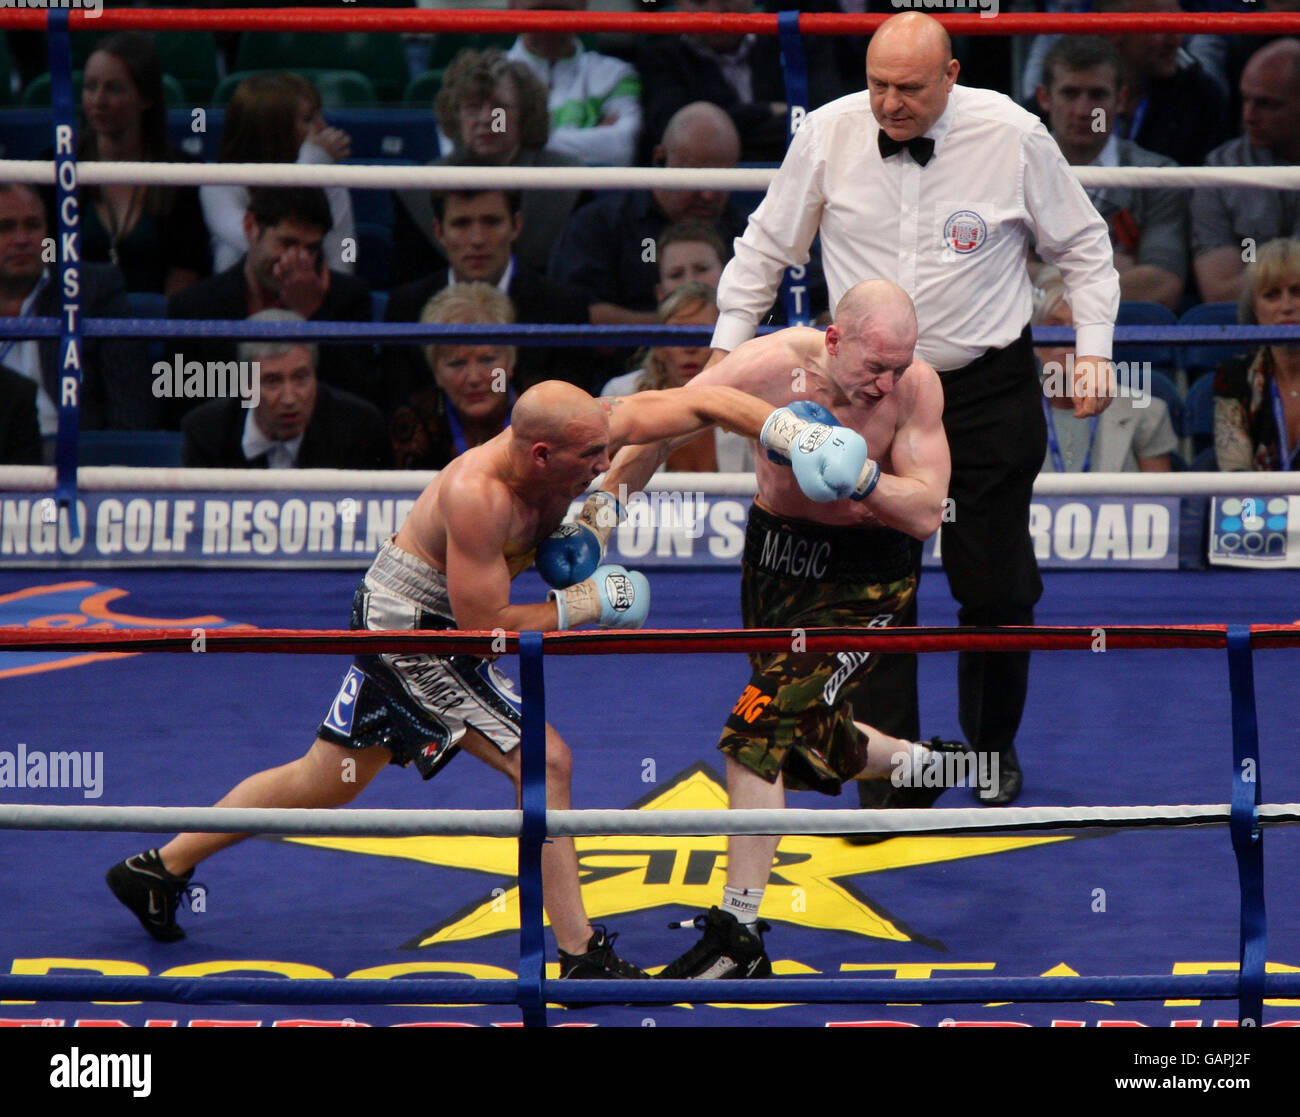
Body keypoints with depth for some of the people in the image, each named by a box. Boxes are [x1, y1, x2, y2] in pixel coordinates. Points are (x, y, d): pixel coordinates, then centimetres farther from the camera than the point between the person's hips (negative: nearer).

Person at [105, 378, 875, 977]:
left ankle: (161, 869, 32)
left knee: (327, 781, 20)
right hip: (413, 624, -9)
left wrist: (793, 433, -20)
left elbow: (699, 404, -10)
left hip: (396, 618, 9)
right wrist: (583, 607, -22)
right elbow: (484, 627, -28)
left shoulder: (584, 433, -14)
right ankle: (582, 959, -8)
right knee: (543, 761, -14)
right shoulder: (478, 496, -33)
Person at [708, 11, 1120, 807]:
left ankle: (993, 748, 26)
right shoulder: (828, 136, -6)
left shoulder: (1013, 137, -9)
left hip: (989, 390, -1)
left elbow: (1082, 245, 5)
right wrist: (730, 345, 4)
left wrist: (1095, 347, -3)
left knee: (998, 586, 4)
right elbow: (767, 246, 7)